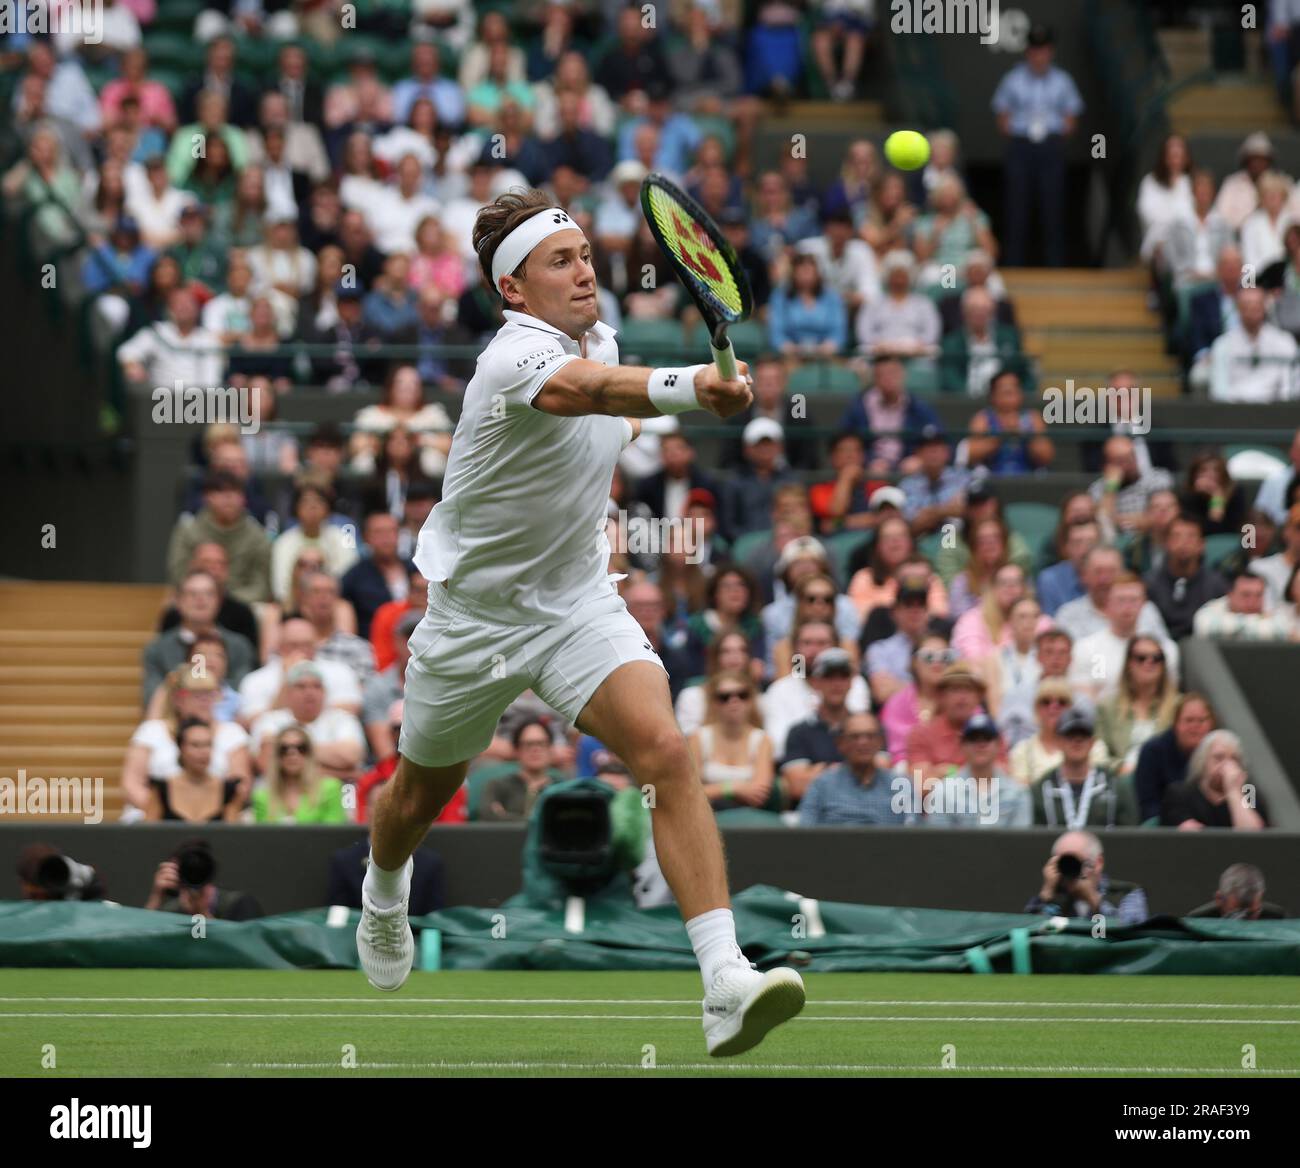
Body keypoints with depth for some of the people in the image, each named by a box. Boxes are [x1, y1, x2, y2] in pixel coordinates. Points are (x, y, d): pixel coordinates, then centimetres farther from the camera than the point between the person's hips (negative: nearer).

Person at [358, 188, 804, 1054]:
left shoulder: (598, 337, -2)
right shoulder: (517, 357, -27)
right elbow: (579, 389, -54)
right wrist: (690, 387, -69)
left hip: (579, 601, 4)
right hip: (474, 614, -4)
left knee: (664, 751, -22)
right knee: (424, 791, 19)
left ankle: (727, 984, -32)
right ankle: (384, 899, 57)